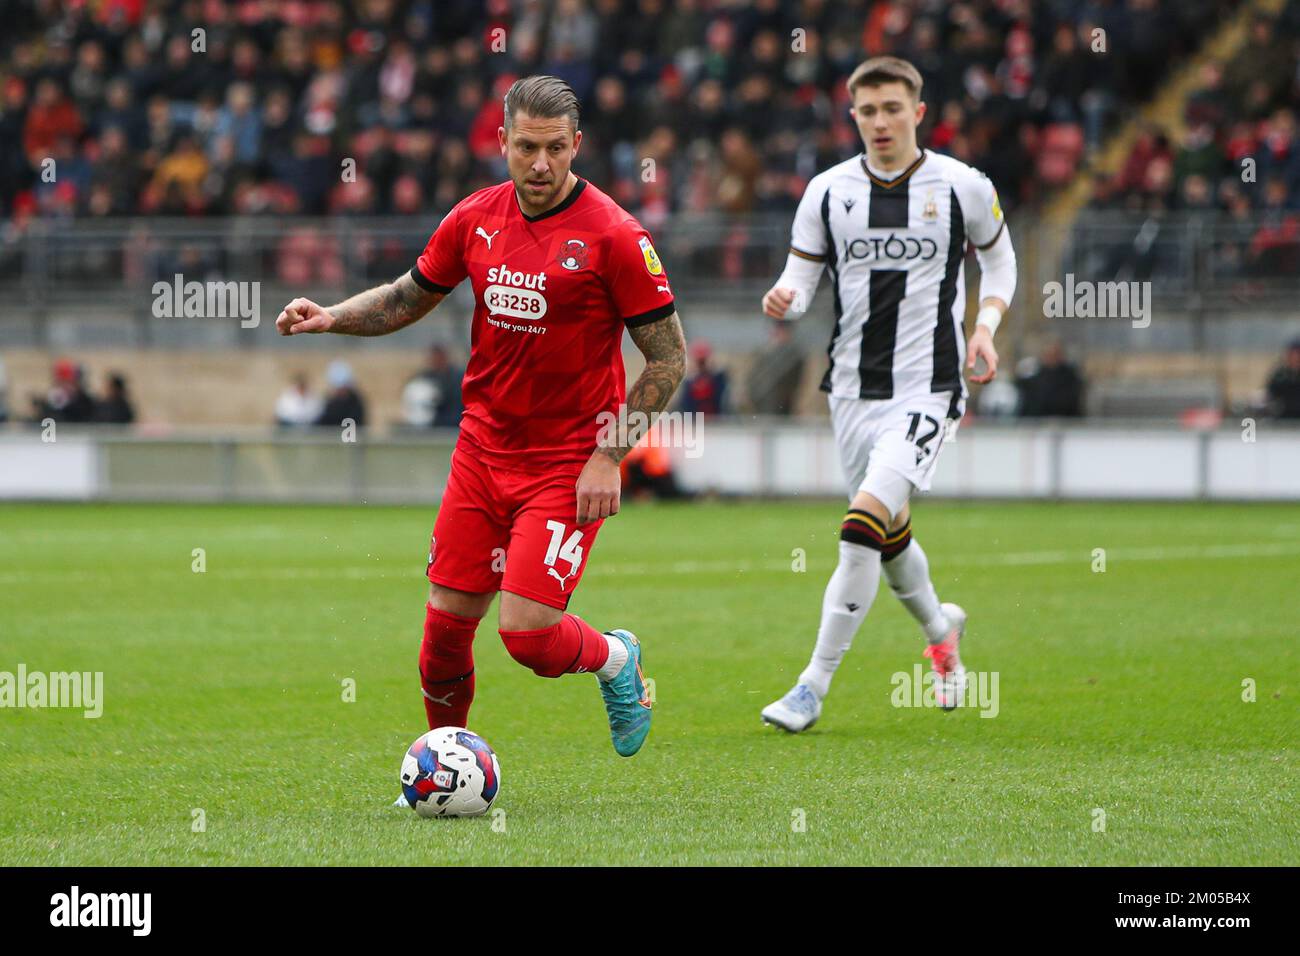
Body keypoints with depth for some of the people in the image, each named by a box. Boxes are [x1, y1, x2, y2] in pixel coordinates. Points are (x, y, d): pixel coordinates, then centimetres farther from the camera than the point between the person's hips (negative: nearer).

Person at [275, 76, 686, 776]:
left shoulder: (614, 237, -13)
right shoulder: (476, 219, 2)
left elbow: (668, 357, -8)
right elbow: (407, 299, 17)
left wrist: (609, 456, -13)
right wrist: (331, 317, -1)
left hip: (567, 465, -5)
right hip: (483, 448, 5)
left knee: (527, 634, -13)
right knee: (446, 622, 3)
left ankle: (613, 659, 21)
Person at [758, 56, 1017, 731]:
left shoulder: (963, 187, -2)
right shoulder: (828, 192, 2)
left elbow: (999, 259, 14)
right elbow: (801, 272, 8)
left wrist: (985, 327, -2)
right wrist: (784, 299, -16)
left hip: (927, 389, -4)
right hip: (852, 389, 4)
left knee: (865, 520, -20)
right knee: (890, 535, 15)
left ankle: (814, 687, -16)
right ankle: (940, 629, 48)